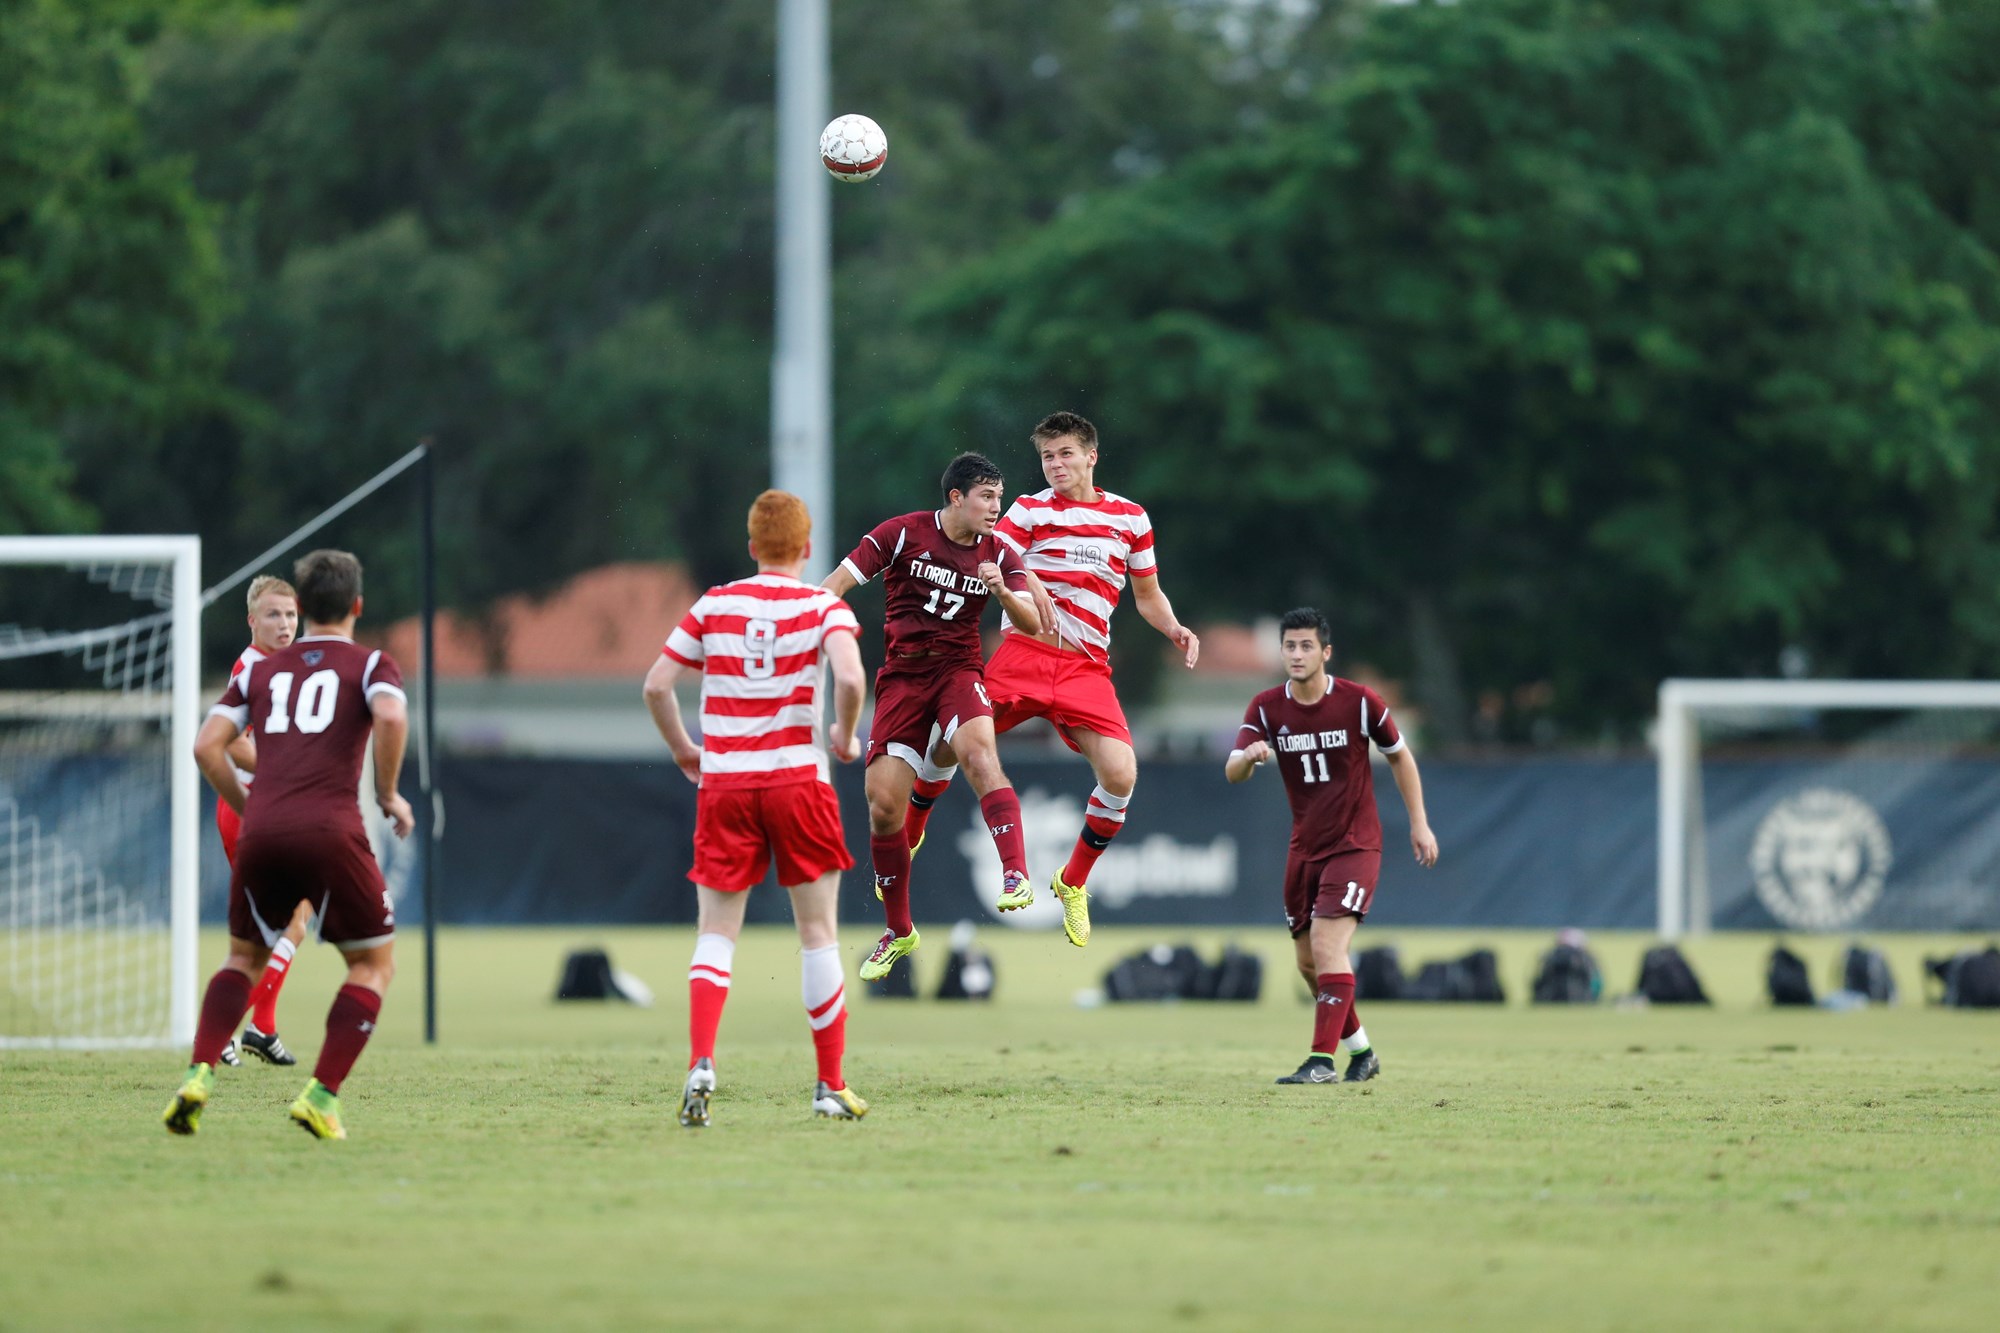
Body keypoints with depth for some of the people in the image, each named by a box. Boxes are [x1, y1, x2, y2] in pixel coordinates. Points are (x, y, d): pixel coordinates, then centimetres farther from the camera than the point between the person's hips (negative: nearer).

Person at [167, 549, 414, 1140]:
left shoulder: (260, 672, 21)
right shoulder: (370, 664, 11)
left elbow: (207, 745, 10)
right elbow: (391, 717, -11)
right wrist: (389, 795, 2)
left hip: (262, 833, 4)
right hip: (331, 831, -3)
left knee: (244, 956, 23)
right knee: (374, 962, 12)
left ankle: (199, 1074, 1)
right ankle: (322, 1095, -2)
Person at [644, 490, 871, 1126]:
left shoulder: (713, 605, 6)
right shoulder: (823, 607, -1)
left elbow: (656, 685, 4)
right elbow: (850, 676, -19)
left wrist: (684, 751, 17)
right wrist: (845, 738, -1)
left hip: (723, 785, 2)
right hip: (797, 779, -2)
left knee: (716, 934, 4)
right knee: (818, 932, 9)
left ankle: (701, 1063, -18)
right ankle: (831, 1085, 11)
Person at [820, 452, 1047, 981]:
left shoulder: (999, 554, 2)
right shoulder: (903, 533, -5)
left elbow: (1032, 624, -5)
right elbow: (840, 581, -3)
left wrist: (1003, 591, -25)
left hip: (958, 670, 0)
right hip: (901, 675, 0)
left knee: (979, 753, -32)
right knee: (883, 806, -4)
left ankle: (1016, 876, -41)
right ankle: (898, 932, 13)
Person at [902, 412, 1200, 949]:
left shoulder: (1130, 518, 13)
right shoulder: (1029, 510, 5)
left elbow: (1147, 595, 24)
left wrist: (1175, 630, 4)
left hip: (1086, 667, 1)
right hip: (1022, 650, -1)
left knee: (1120, 774, -16)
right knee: (952, 745, -10)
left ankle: (1073, 882, 8)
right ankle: (907, 839, 21)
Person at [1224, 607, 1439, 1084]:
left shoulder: (1359, 702, -11)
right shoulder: (1266, 708, -4)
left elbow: (1399, 755, 4)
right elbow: (1233, 772, -14)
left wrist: (1419, 823, 3)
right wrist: (1248, 755, -39)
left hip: (1355, 844, -5)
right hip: (1304, 848, 5)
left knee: (1328, 945, -20)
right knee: (1309, 962, 10)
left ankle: (1322, 1060, -22)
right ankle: (1361, 1052, 28)